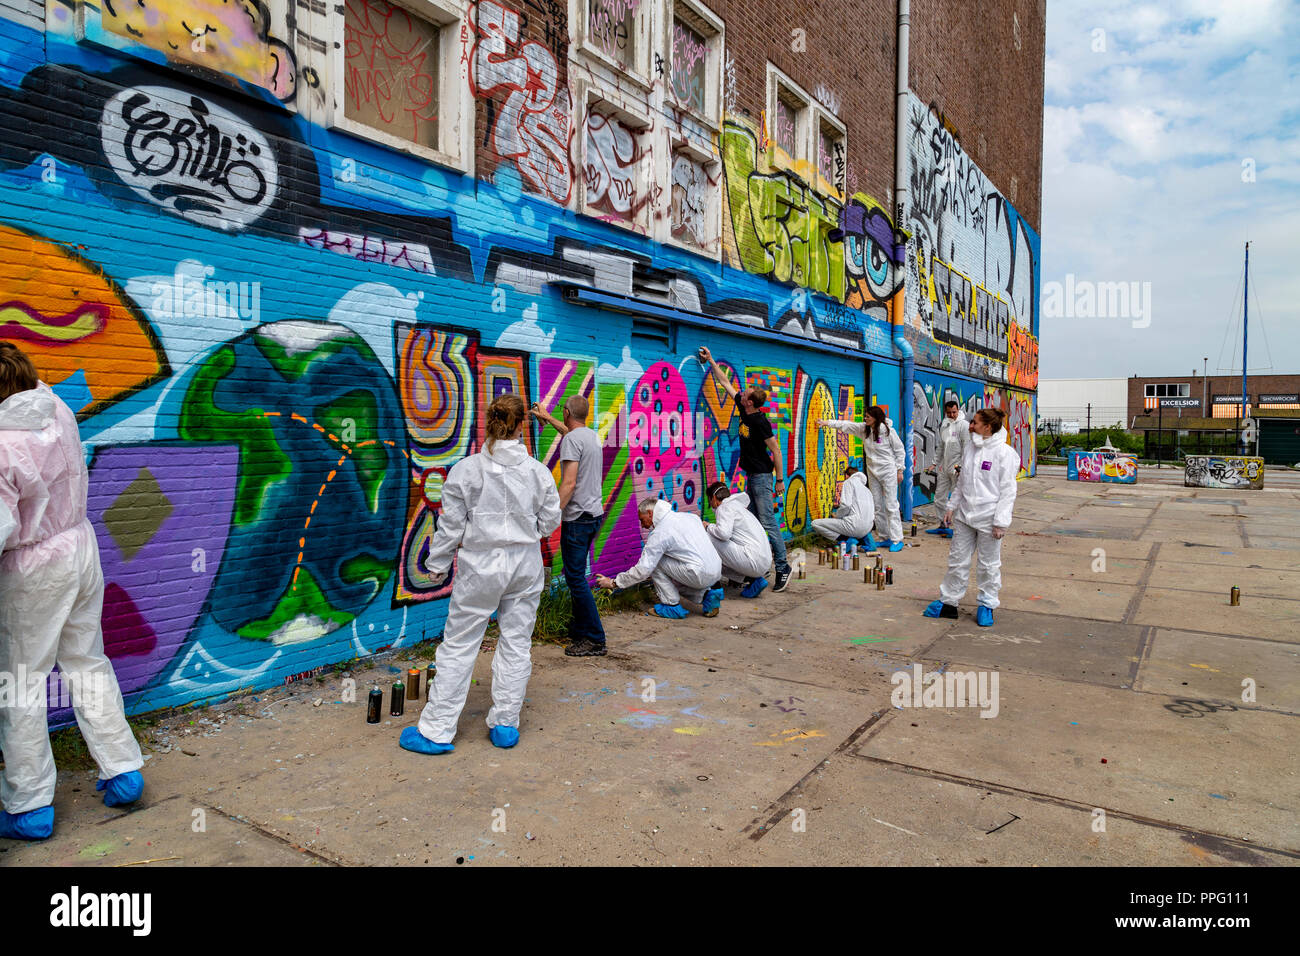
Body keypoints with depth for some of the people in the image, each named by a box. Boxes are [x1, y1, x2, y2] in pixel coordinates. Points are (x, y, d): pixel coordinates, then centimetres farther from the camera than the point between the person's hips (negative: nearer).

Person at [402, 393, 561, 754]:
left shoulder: (465, 469, -9)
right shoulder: (539, 471, -2)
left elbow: (451, 525, -5)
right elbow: (550, 521, 4)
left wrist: (437, 564, 7)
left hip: (480, 565, -2)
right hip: (525, 565, 2)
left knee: (458, 644, 5)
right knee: (516, 643, 12)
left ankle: (436, 730, 12)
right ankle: (505, 724, 20)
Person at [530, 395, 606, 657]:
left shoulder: (571, 440, -14)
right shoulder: (591, 435, 14)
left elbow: (569, 482, -22)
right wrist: (547, 417, 50)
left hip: (577, 517, -10)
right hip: (594, 513, 10)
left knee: (576, 577, -7)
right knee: (577, 575, 17)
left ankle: (595, 640, -5)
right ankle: (579, 630, 24)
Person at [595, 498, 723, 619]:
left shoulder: (659, 533, -9)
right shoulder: (690, 517, 13)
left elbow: (643, 570, -8)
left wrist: (613, 582, 1)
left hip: (700, 575, -8)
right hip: (717, 570, 8)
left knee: (655, 560, 1)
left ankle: (672, 606, 3)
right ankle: (707, 593, 13)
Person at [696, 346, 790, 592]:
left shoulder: (760, 422, -18)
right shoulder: (743, 411, 4)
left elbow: (776, 450, -15)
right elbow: (726, 383, 15)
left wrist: (780, 480, -16)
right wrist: (711, 361, 18)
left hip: (762, 476, -9)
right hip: (751, 476, 9)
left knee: (768, 522, -9)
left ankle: (783, 567, -5)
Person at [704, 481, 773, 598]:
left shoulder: (725, 507, -4)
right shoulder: (738, 506, 27)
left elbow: (724, 533, -22)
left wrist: (708, 527, -1)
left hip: (753, 561, -10)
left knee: (708, 537, -10)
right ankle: (752, 579, 9)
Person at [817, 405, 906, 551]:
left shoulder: (888, 431, -12)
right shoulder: (864, 429, 4)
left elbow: (900, 451, -5)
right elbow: (846, 425, 13)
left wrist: (899, 470, -4)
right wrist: (827, 423, 11)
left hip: (888, 472, -6)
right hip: (872, 472, 6)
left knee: (891, 505, -8)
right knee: (878, 506, 7)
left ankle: (897, 540, -5)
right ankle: (886, 538, 15)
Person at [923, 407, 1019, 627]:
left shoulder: (1005, 453, -12)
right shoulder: (971, 448, 9)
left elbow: (1007, 491, -13)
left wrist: (1000, 522, -16)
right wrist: (952, 506, 13)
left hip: (988, 518, -6)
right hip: (965, 515, 6)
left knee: (989, 564, 8)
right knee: (957, 559, 12)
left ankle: (987, 605, 23)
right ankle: (948, 602, 22)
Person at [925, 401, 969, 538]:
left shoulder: (963, 425, -8)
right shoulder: (944, 426, 14)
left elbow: (966, 447, -13)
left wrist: (962, 466, -19)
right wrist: (935, 464, 18)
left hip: (957, 469, -8)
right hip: (944, 468, 8)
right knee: (939, 497, 11)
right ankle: (944, 526, 22)